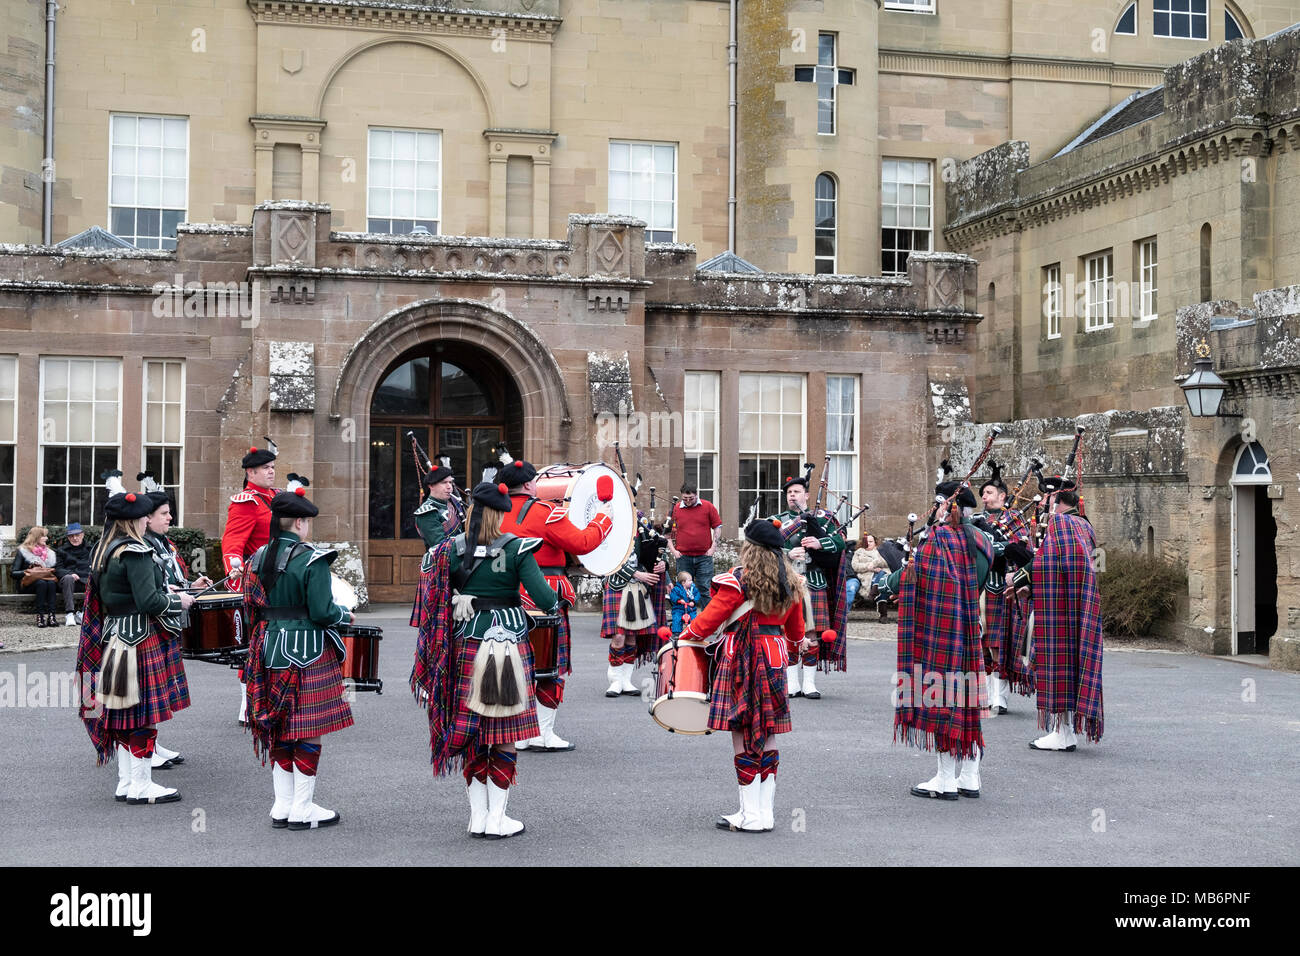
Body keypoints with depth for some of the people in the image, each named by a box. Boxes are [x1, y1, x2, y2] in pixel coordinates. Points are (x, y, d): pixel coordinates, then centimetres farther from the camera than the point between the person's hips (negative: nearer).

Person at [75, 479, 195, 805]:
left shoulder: (103, 551, 11)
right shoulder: (135, 552, -17)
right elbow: (148, 600, -24)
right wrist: (179, 601, -6)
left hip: (112, 637, 9)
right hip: (140, 640, -9)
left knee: (122, 711, 13)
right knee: (143, 711, -2)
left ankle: (125, 783, 19)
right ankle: (141, 786, 3)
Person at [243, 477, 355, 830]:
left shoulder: (259, 557, 4)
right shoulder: (313, 559, -16)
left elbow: (253, 605, 9)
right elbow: (322, 611, -19)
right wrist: (346, 615, 0)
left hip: (270, 651, 7)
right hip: (308, 654, -7)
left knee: (280, 729, 14)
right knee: (308, 732, 2)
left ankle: (283, 806, 19)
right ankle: (302, 809, 6)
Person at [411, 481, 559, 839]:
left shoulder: (451, 549, -1)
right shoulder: (516, 549, -9)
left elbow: (438, 602, 3)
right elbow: (544, 599, -14)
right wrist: (555, 602, 7)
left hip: (466, 645, 3)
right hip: (509, 646, -3)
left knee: (470, 731, 12)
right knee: (504, 735, 5)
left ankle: (477, 816, 17)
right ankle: (497, 819, 8)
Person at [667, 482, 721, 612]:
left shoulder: (707, 506, 3)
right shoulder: (675, 509, 5)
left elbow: (717, 527, 8)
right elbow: (668, 532, 10)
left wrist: (713, 548, 0)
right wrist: (673, 550, 0)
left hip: (704, 556, -1)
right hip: (683, 557, 1)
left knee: (705, 589, -2)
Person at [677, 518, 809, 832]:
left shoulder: (739, 580, -11)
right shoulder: (791, 583, 8)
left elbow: (711, 617, -7)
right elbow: (795, 627, 22)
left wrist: (686, 636, 10)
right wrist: (798, 643, 43)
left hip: (742, 660, -6)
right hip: (774, 661, 6)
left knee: (743, 735, -1)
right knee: (767, 736, 11)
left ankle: (751, 815, 0)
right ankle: (766, 812, 13)